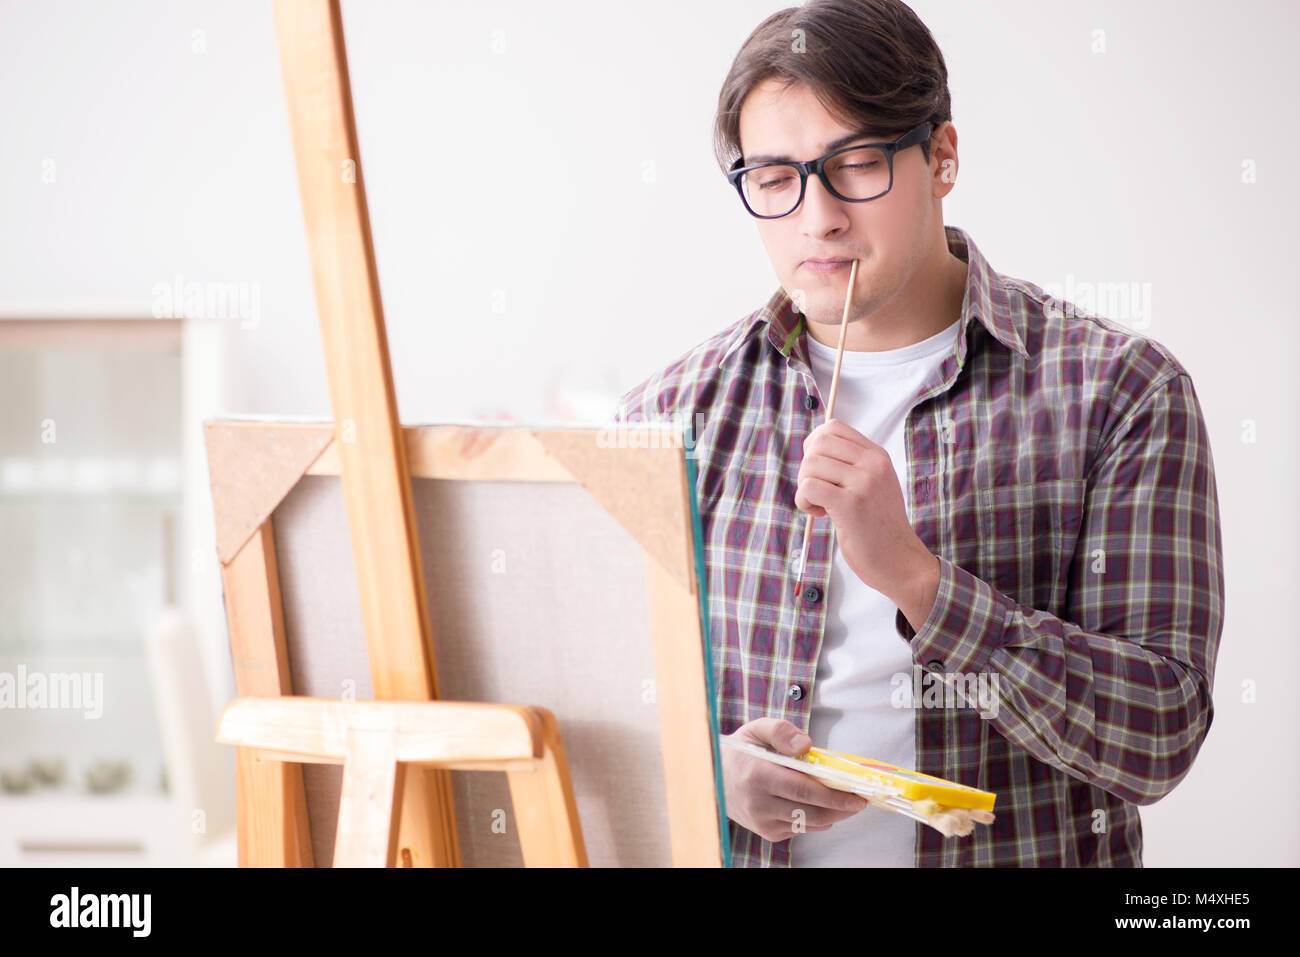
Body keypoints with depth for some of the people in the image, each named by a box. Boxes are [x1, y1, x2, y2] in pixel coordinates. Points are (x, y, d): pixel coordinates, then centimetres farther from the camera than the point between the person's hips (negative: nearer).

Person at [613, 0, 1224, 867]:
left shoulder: (1118, 391, -1)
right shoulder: (671, 416, 5)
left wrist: (912, 574, -16)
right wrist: (705, 774, -10)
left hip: (1015, 849, -2)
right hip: (739, 850, 2)